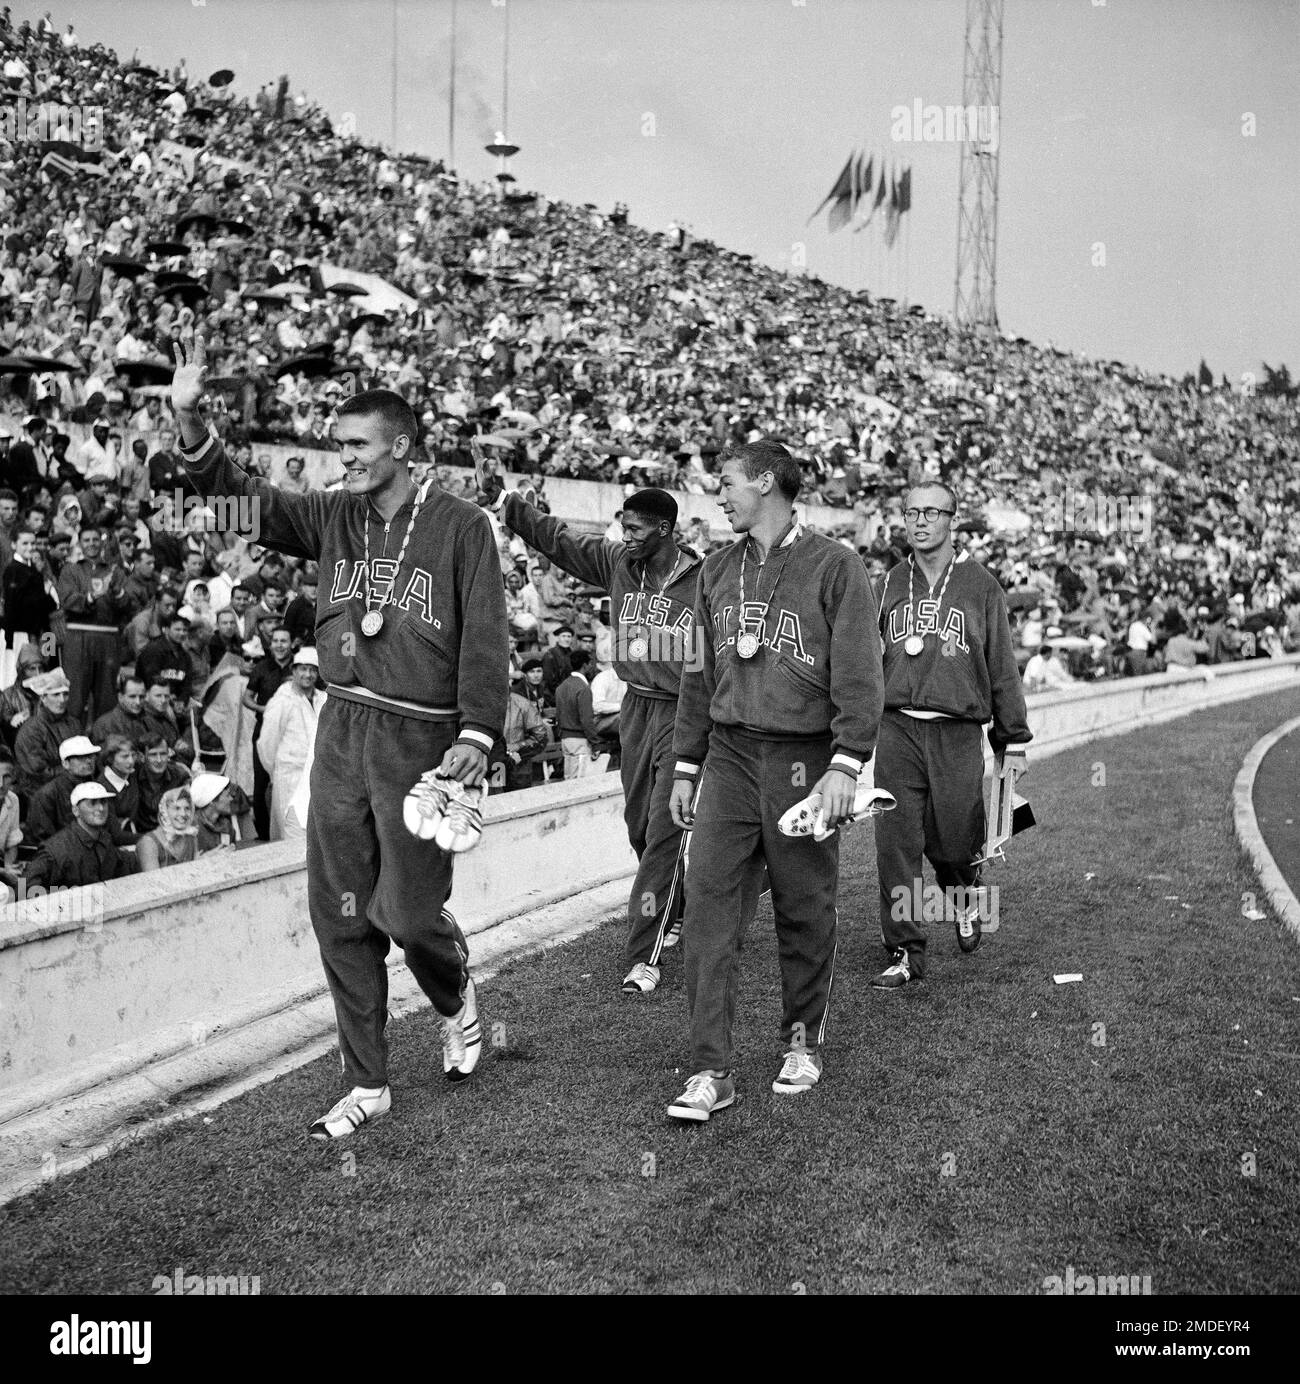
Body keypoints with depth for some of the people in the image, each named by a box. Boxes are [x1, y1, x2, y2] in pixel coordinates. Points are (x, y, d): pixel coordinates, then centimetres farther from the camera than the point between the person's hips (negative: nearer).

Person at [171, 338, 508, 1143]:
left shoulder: (460, 527, -5)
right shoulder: (332, 519, 9)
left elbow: (485, 638, -8)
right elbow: (239, 497, 6)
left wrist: (477, 736, -17)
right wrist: (190, 421, -9)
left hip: (420, 737, -5)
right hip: (342, 731, 5)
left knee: (408, 910, -5)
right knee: (340, 915, 6)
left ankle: (458, 998, 32)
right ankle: (368, 1085, 19)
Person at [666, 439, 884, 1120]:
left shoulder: (834, 566, -3)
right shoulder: (716, 571, 13)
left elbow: (859, 676, -8)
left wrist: (845, 765, -16)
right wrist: (686, 767, 14)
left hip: (803, 761, -4)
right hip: (729, 756, 4)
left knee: (805, 912, 6)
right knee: (708, 904, -6)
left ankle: (804, 1042, 27)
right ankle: (711, 1070, -2)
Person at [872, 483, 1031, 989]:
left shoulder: (981, 586, 3)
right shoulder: (891, 584, 10)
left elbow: (1002, 668, 6)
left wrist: (1013, 740, 6)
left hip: (958, 734, -2)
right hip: (896, 730, 2)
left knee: (955, 842, 4)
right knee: (896, 845, -3)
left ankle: (965, 902, 39)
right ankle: (906, 953, 6)